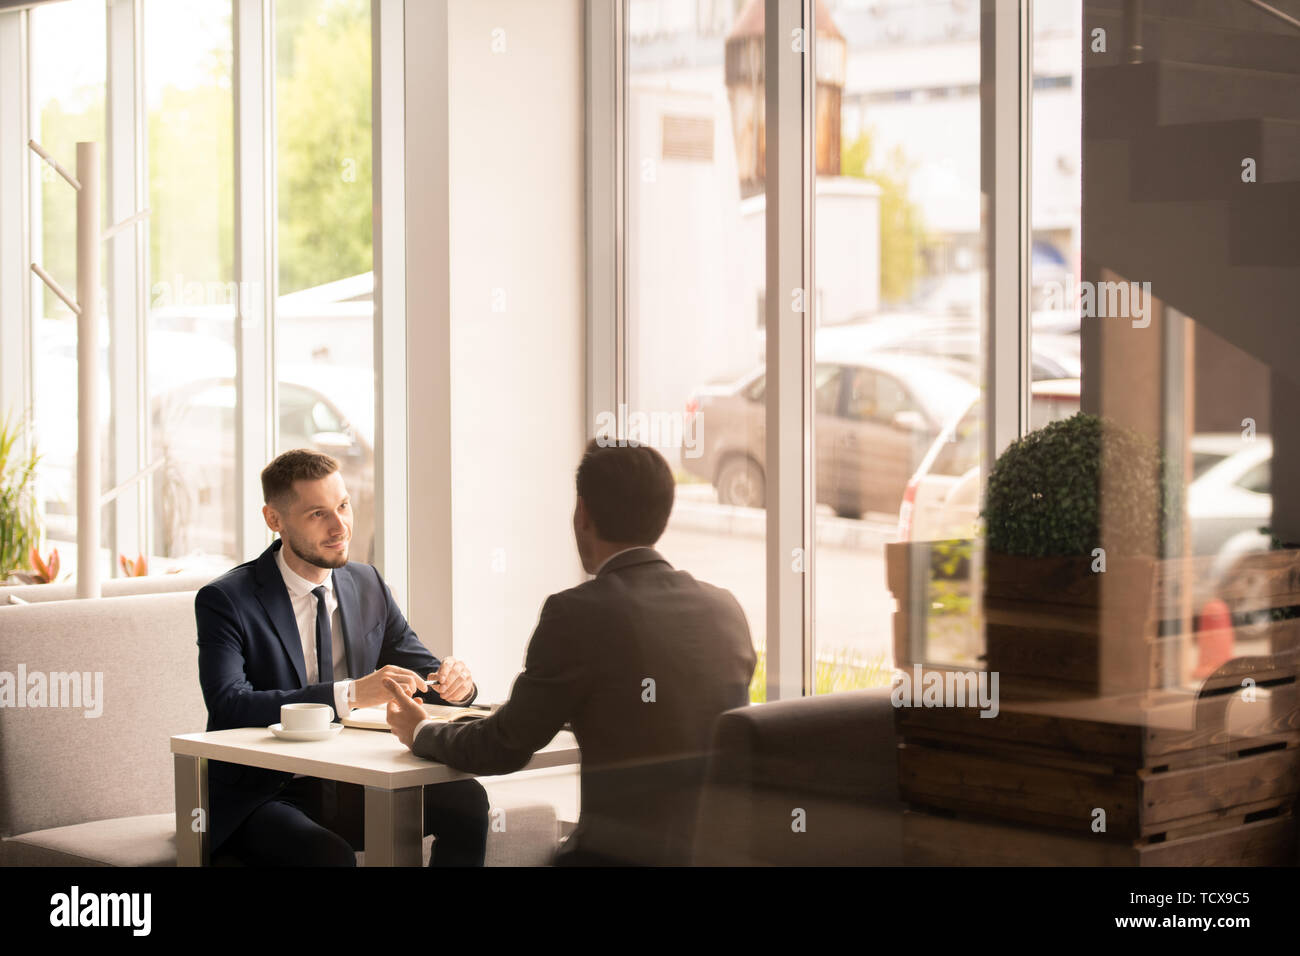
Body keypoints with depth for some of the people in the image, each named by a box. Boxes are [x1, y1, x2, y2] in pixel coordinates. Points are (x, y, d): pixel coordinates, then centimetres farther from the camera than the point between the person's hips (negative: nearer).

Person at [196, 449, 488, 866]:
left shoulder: (368, 586, 9)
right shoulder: (225, 601, -9)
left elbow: (421, 672, 13)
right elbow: (229, 707, -23)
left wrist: (453, 681, -13)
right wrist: (349, 694, -32)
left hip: (351, 790, 6)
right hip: (264, 797, -5)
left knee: (465, 799, -18)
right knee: (330, 855, -36)